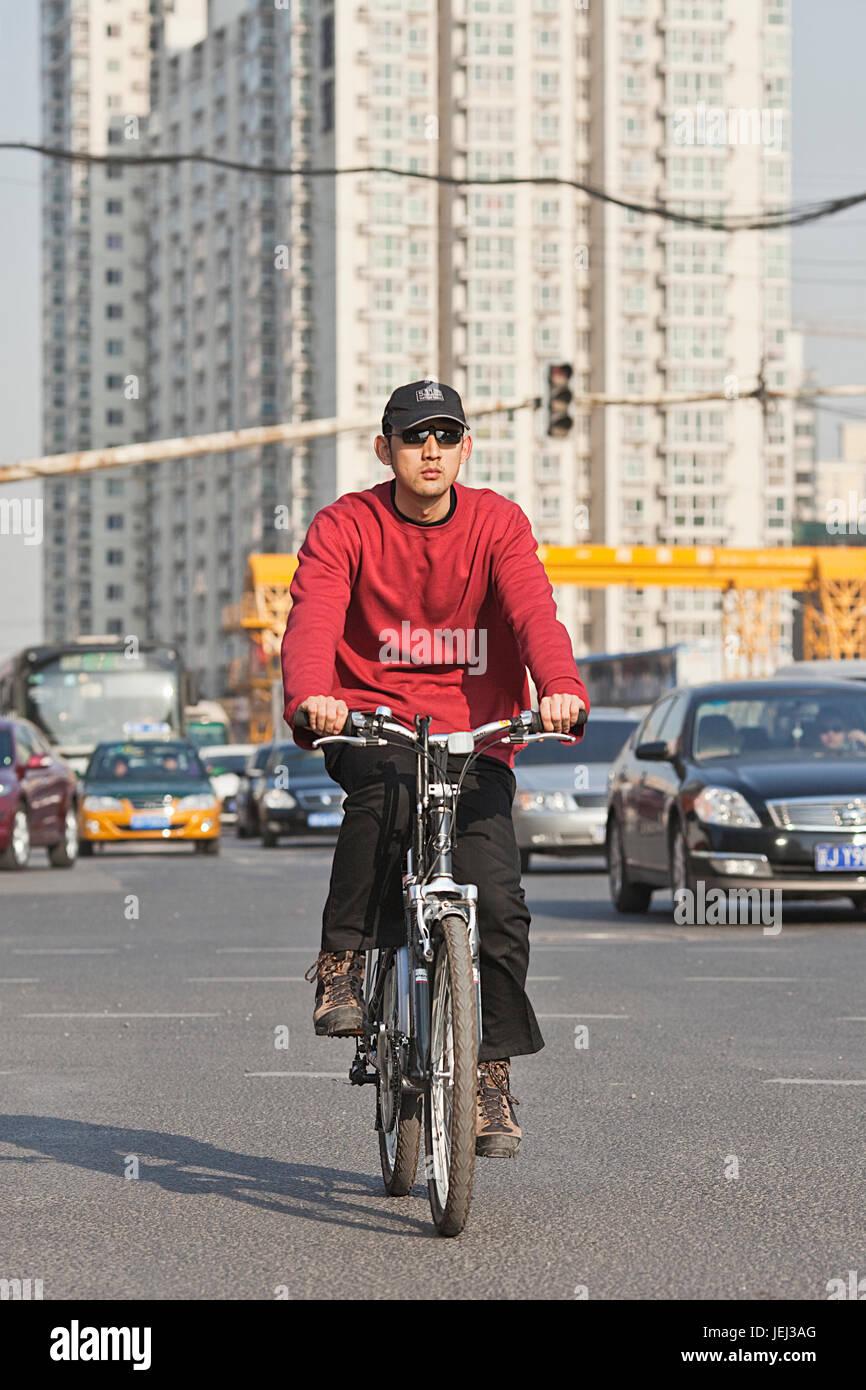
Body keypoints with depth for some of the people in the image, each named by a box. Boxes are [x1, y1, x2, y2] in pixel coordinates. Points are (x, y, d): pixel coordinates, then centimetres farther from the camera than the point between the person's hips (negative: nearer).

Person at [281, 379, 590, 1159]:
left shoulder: (497, 523, -1)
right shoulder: (346, 527, -4)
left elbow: (533, 610, -17)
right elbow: (312, 618, -20)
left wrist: (560, 686, -38)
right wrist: (310, 696, -41)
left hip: (474, 736, 1)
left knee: (499, 899, -12)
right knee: (386, 794, -36)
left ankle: (494, 1071, 4)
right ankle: (343, 961, -17)